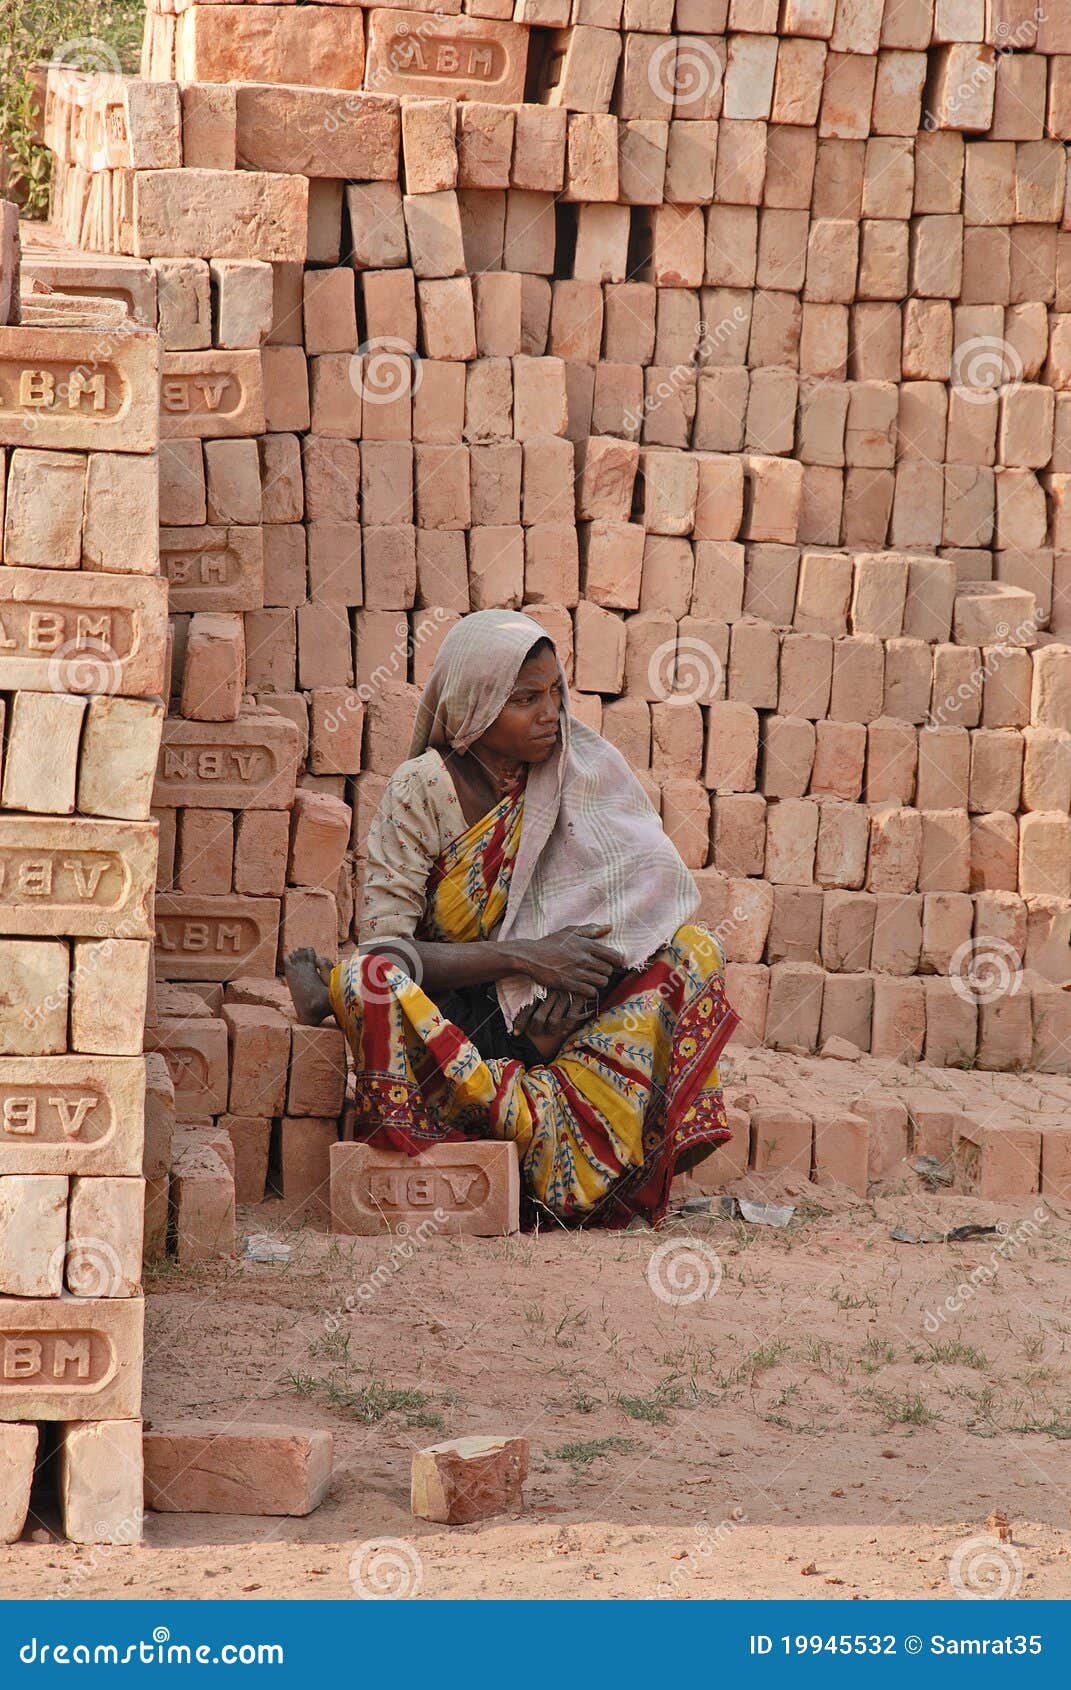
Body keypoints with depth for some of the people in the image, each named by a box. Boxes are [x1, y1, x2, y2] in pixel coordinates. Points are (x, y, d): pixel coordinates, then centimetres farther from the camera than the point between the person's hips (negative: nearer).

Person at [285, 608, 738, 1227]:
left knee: (691, 950, -21)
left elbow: (650, 885, -8)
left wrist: (573, 977, -27)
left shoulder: (586, 769, -1)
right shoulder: (422, 790, -9)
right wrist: (526, 956, -25)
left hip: (543, 1014, 2)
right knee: (373, 980, -34)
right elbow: (386, 948, -15)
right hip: (448, 1011, -2)